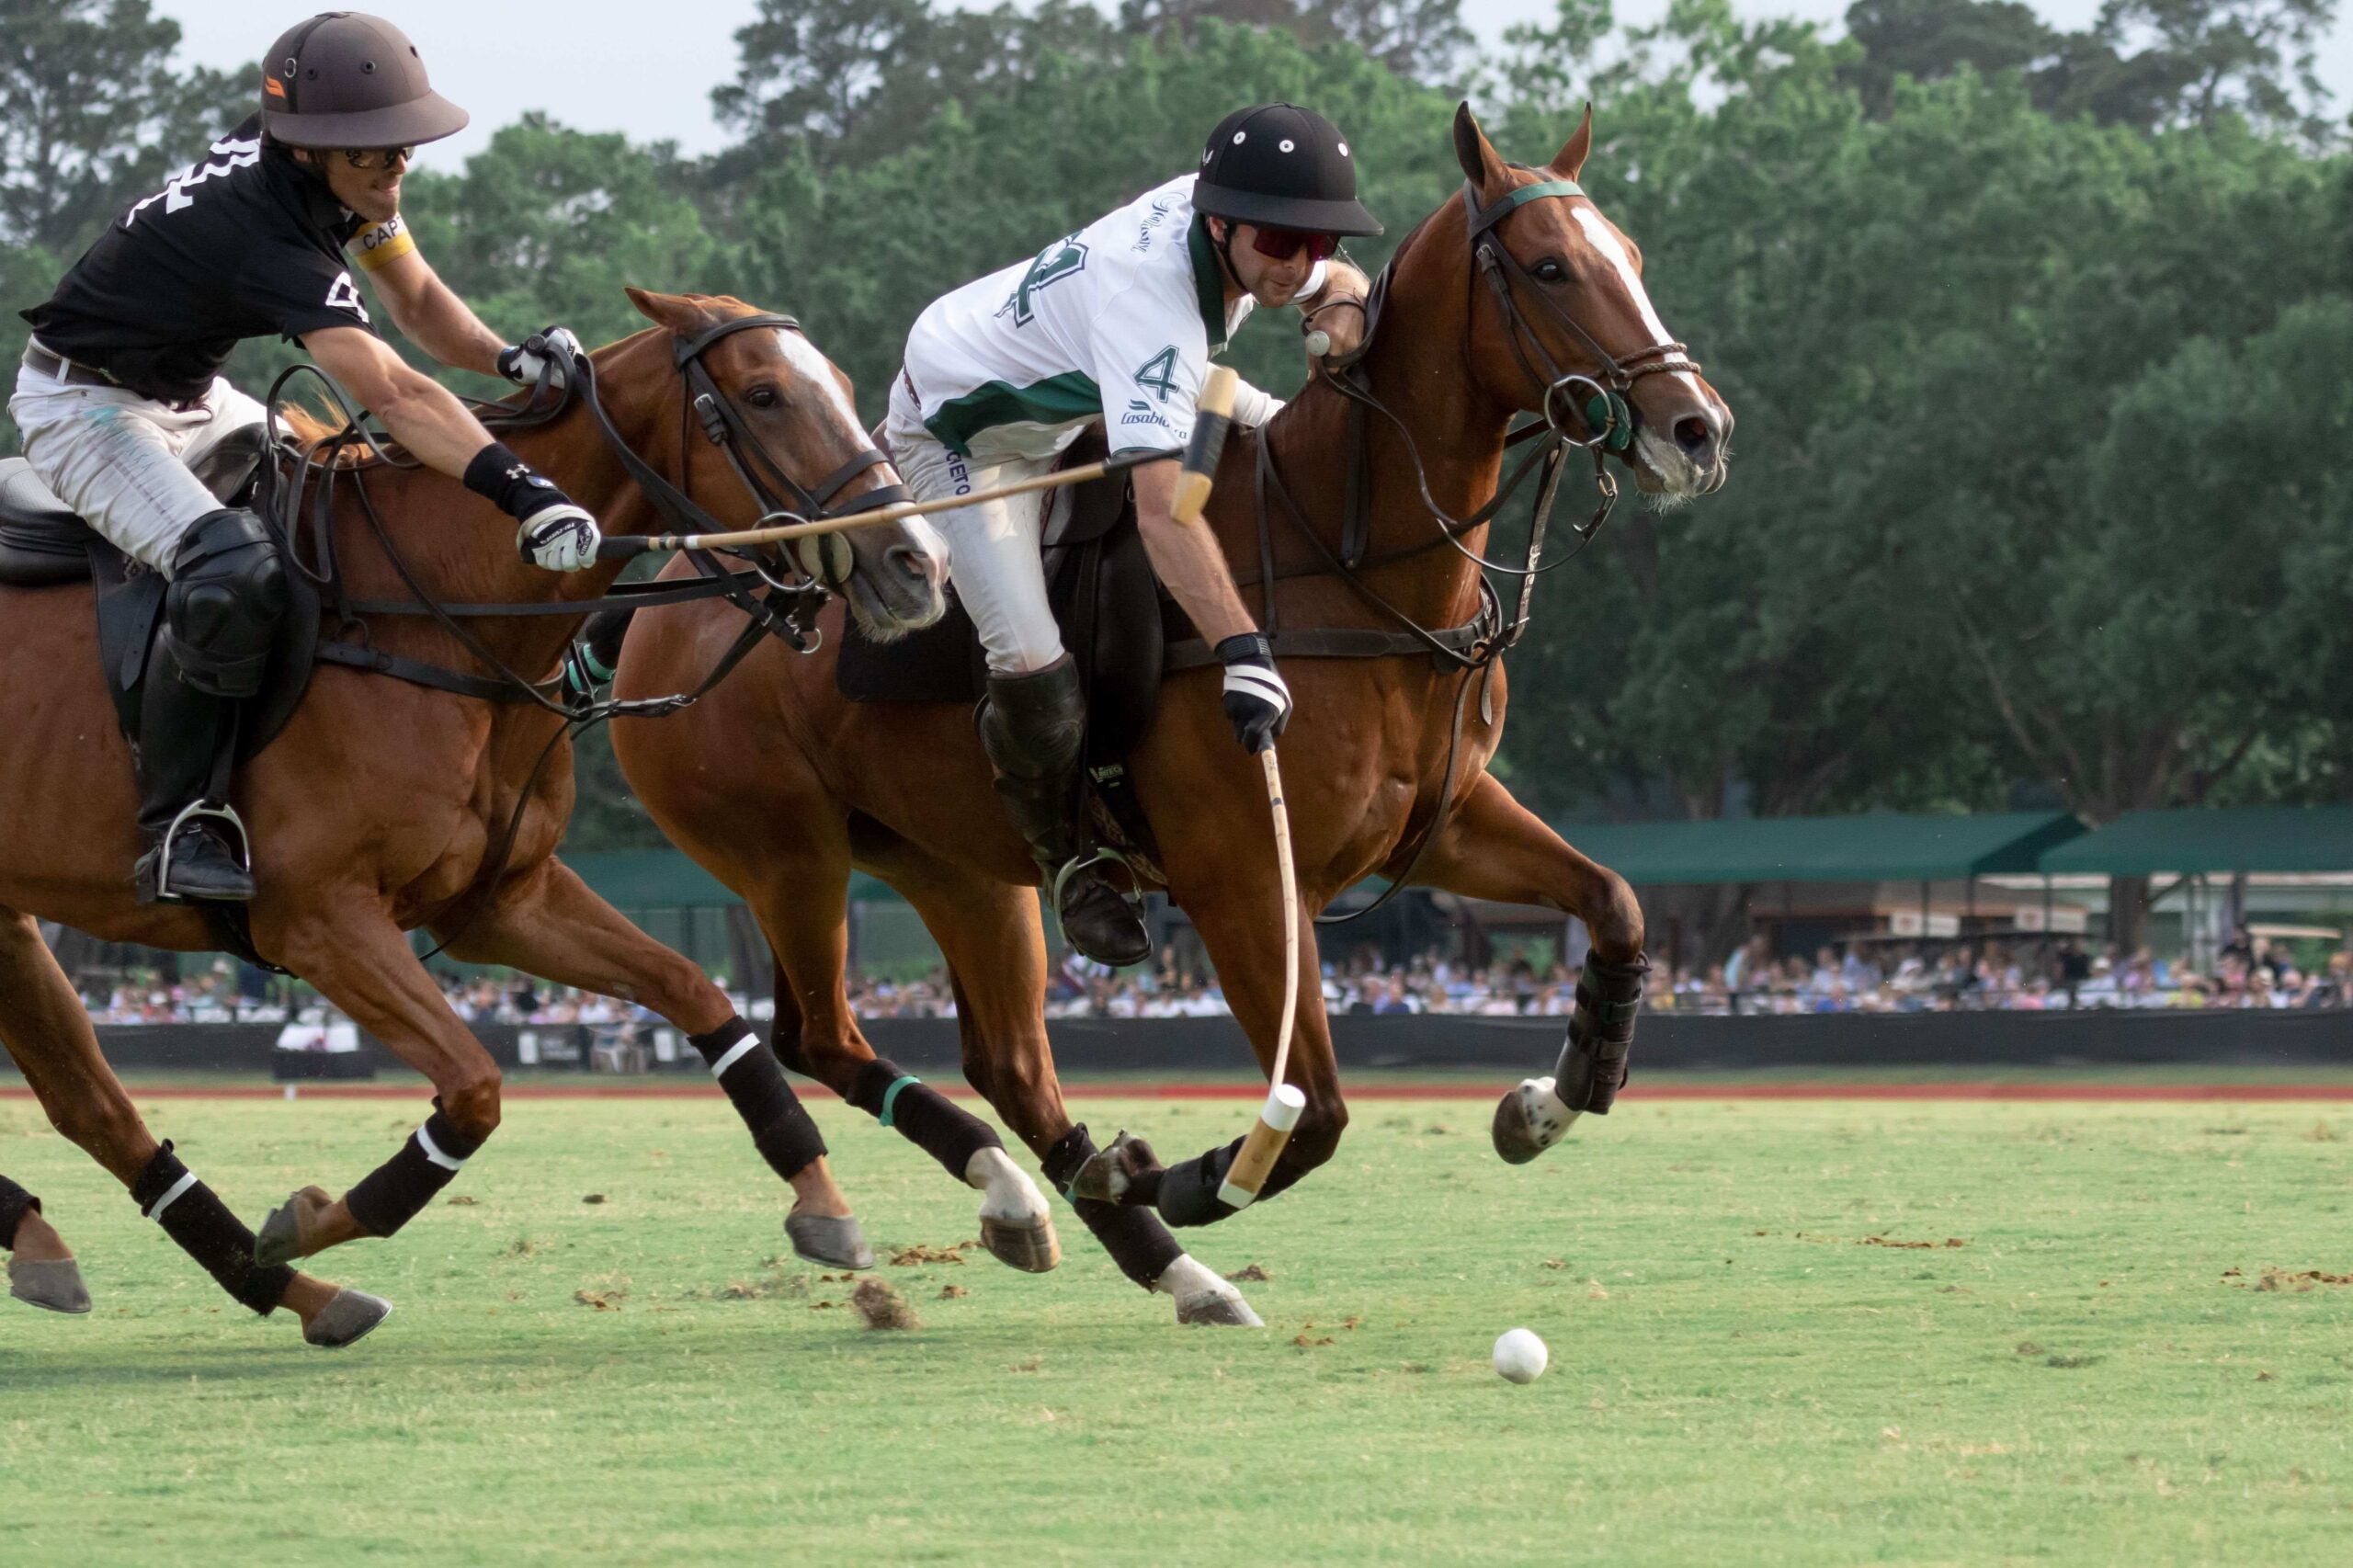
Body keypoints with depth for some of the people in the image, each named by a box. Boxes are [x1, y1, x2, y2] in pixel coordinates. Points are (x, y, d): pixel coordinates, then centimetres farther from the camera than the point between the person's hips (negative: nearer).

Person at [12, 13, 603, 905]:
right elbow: (393, 396, -46)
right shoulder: (267, 236, -36)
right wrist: (522, 492, -55)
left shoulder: (343, 176, -9)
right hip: (84, 408, -10)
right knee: (233, 573, -31)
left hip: (188, 397, 10)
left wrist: (509, 358, -19)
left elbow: (418, 304, 2)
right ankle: (179, 830, -20)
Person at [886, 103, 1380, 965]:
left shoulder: (1244, 233, -18)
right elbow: (1161, 507, -53)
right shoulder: (1148, 299, -43)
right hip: (963, 432, -9)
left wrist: (1344, 307, -18)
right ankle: (1069, 857, 5)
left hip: (1067, 395, 9)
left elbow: (1331, 280, 7)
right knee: (1031, 660, -23)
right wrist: (1243, 653, -61)